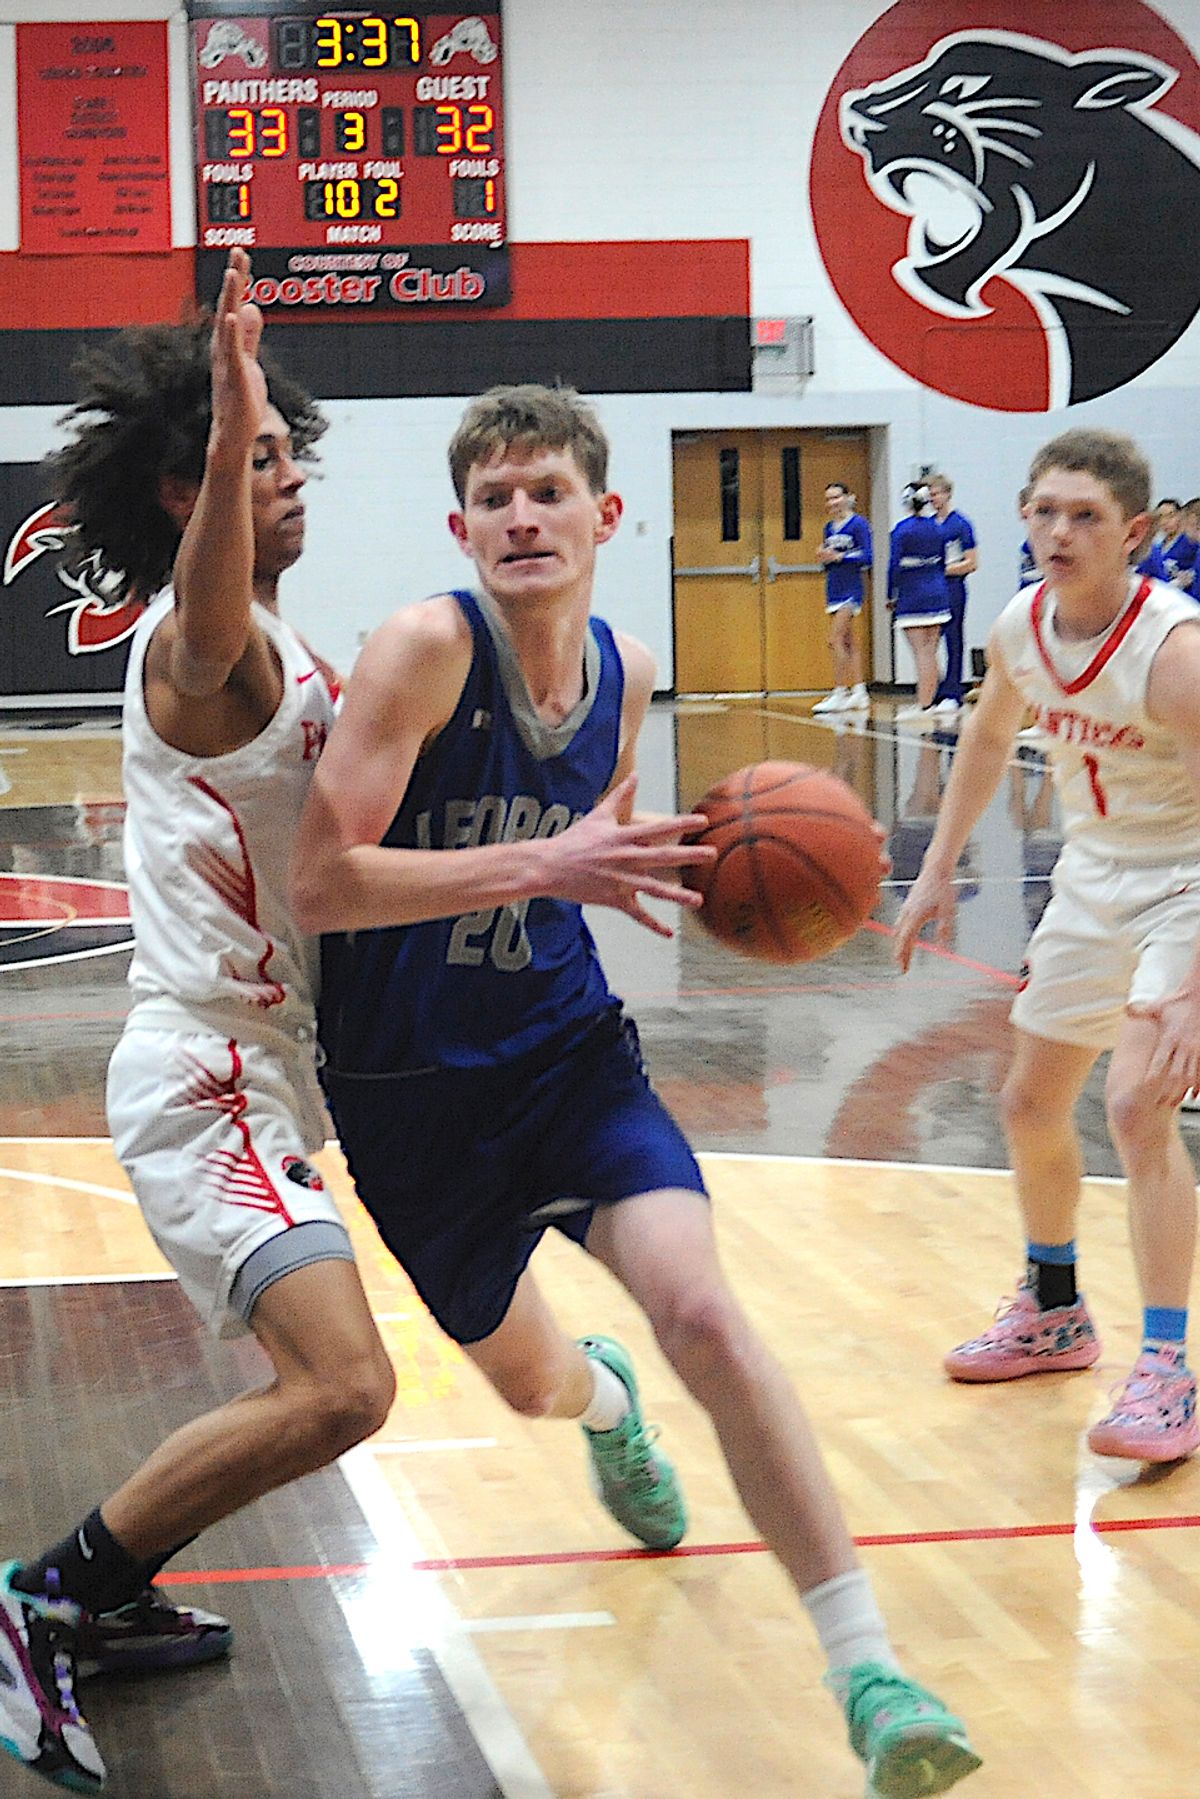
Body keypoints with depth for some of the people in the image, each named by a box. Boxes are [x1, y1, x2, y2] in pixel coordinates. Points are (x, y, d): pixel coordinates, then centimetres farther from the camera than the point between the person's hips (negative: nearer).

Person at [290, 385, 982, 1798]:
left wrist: (706, 868, -1)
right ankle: (604, 1400, 57)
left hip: (567, 1048, 2)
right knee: (528, 1383, 15)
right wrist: (539, 864, -33)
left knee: (703, 1314, -21)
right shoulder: (427, 647, -19)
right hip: (410, 1085, -2)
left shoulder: (625, 671, -1)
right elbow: (322, 883, -25)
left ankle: (868, 1675, -17)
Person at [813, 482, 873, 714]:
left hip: (850, 588, -8)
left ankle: (839, 693, -12)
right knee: (848, 642, 10)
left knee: (836, 640, -14)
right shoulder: (829, 527, 14)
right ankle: (859, 693, 15)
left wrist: (839, 557, -20)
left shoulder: (858, 524, -8)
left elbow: (867, 557, -14)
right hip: (833, 588, 8)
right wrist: (823, 556, -3)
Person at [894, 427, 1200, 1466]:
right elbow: (990, 737, 15)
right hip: (1094, 881, 8)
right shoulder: (1022, 628, -8)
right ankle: (1055, 1315, 38)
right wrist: (939, 869, 12)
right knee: (1031, 1103, 15)